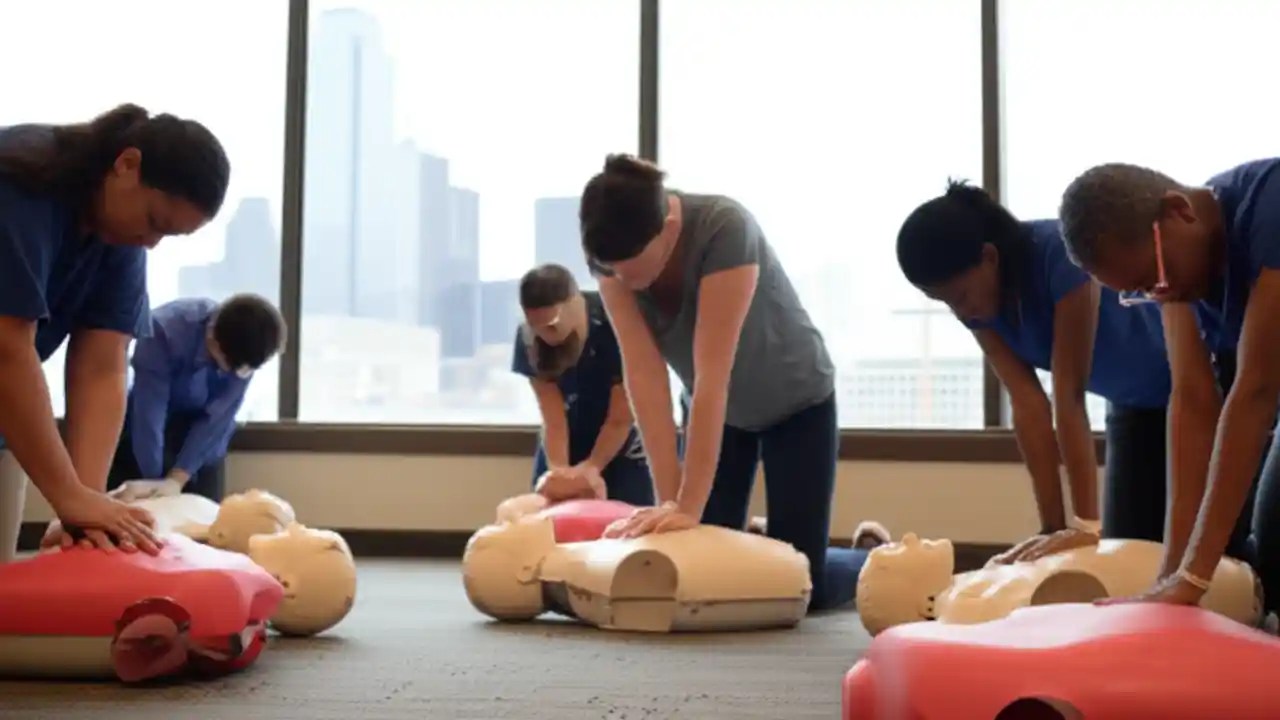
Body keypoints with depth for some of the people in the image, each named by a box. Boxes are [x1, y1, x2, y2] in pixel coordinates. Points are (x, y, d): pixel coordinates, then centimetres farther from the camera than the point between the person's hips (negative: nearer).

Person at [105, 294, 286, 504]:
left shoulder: (245, 346, -23)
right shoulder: (164, 330, -33)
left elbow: (217, 418, -24)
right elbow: (149, 416, -30)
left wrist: (177, 479, -31)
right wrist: (153, 480, -29)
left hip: (202, 446, 2)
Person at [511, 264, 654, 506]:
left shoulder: (615, 327, -29)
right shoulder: (528, 338, -19)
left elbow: (621, 419, -21)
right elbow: (553, 417, -20)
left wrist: (590, 468, -22)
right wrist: (559, 470, -31)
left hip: (621, 449, -3)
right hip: (566, 447, 3)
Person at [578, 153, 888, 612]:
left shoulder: (725, 229, -36)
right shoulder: (611, 251, -23)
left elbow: (712, 372, -38)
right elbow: (642, 371, -26)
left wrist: (690, 506, -39)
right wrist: (669, 498, -30)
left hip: (795, 402, -4)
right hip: (718, 409, 4)